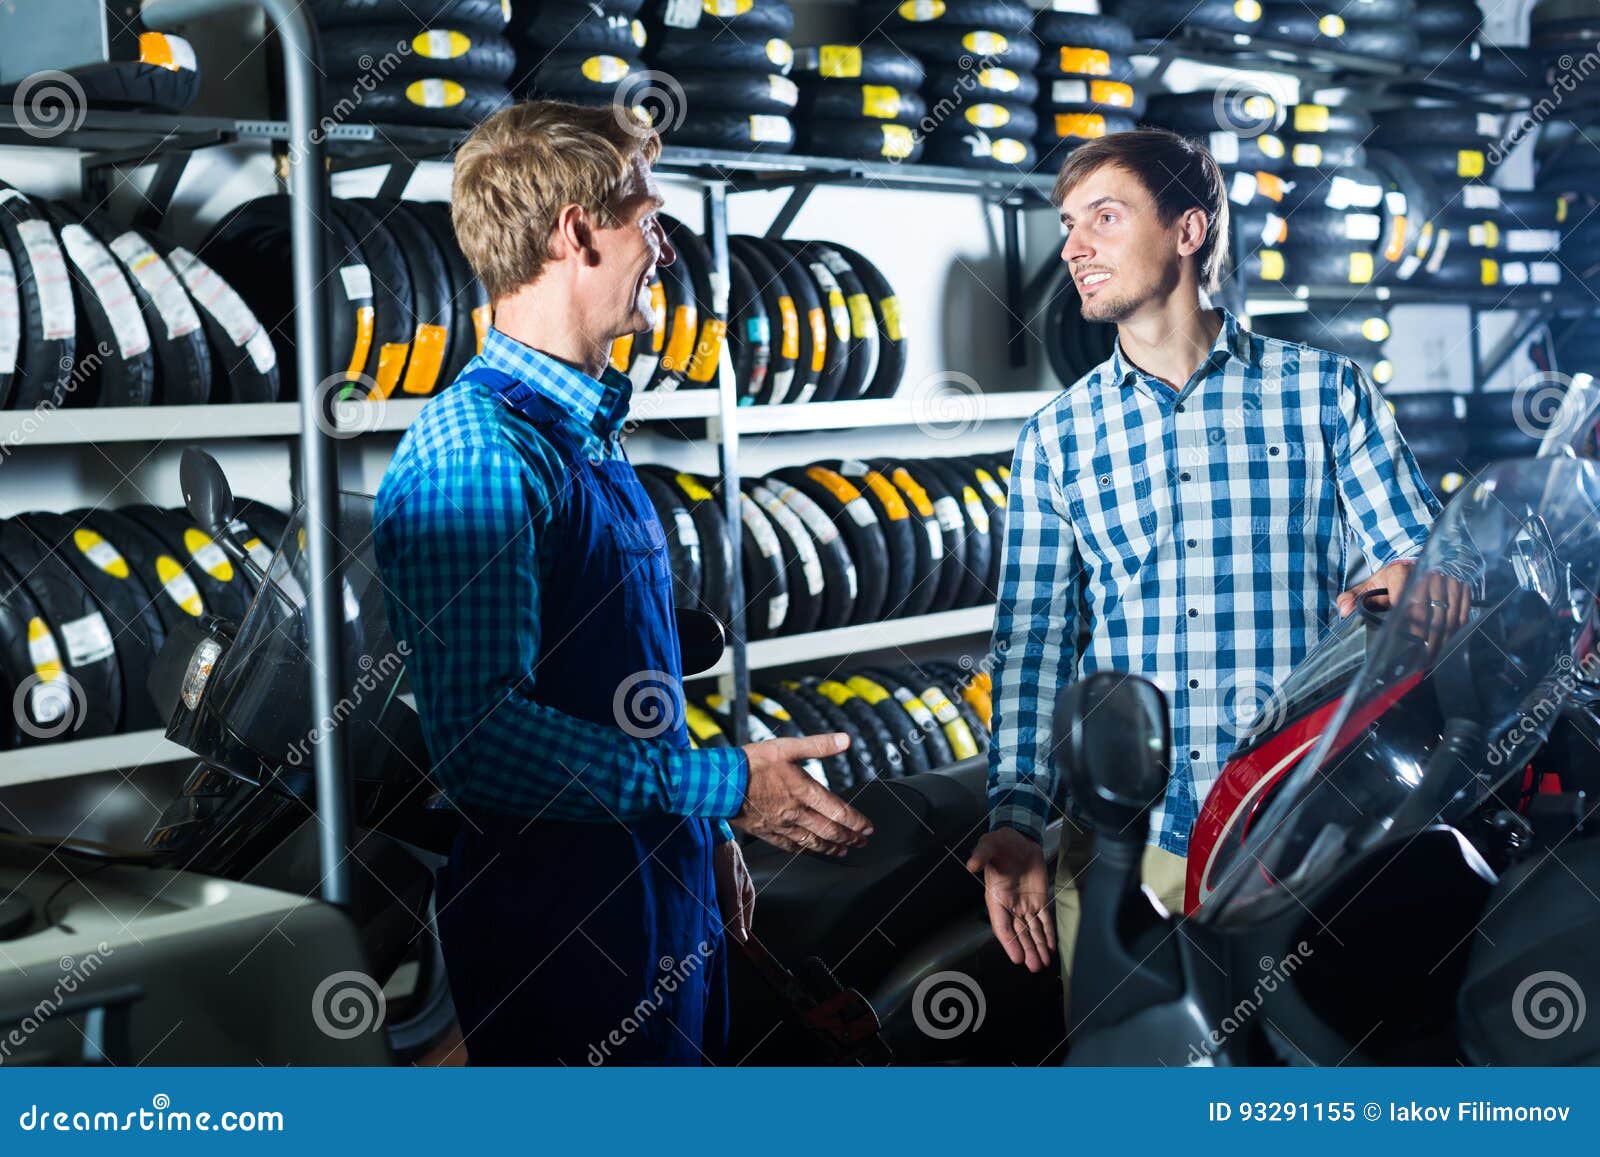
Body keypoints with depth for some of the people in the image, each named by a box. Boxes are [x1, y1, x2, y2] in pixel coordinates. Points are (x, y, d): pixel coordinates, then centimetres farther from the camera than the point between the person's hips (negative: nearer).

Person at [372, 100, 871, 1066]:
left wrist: (707, 838, 20)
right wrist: (727, 786, -22)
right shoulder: (475, 454, -20)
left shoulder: (589, 438, 13)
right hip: (557, 921, -9)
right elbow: (484, 735, -28)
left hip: (665, 897, 9)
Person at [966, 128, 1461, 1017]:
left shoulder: (1324, 390, 4)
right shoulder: (1057, 437, 9)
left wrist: (1415, 587, -23)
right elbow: (1033, 644, 6)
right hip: (1118, 844, 2)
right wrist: (1018, 819, -4)